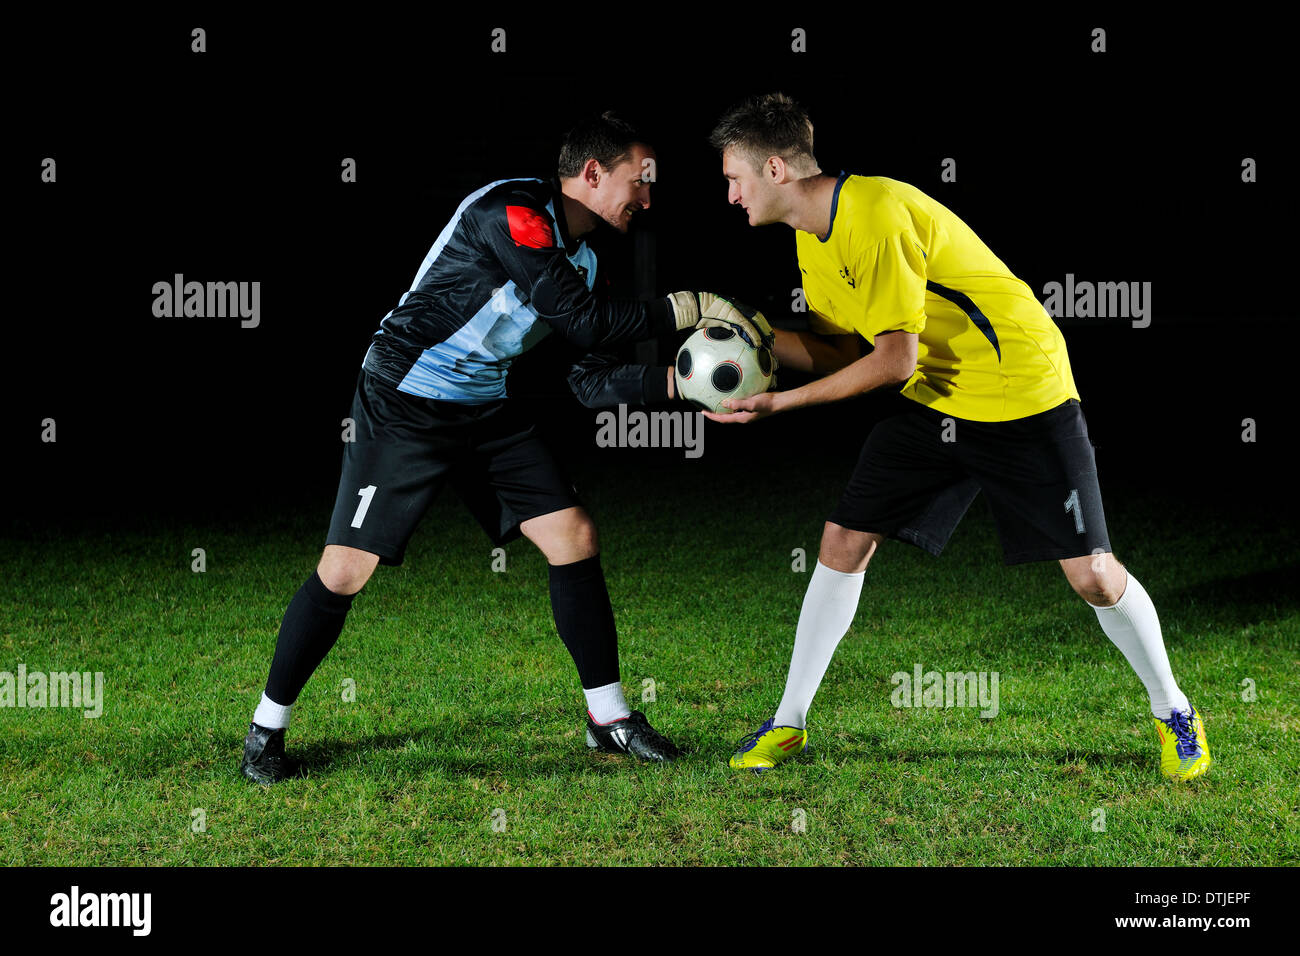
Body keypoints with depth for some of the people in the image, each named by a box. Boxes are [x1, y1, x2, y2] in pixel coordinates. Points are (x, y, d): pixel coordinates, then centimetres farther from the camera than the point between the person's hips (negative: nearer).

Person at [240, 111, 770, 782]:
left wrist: (679, 380, -7)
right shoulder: (513, 212, -21)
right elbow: (587, 322, -26)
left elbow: (589, 382, 5)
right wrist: (690, 308, -20)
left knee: (575, 536, -1)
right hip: (403, 404, -8)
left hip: (486, 410, 9)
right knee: (346, 571, -11)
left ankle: (608, 717, 11)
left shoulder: (581, 258, 7)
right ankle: (267, 729, 6)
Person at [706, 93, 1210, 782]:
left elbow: (895, 361, -28)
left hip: (1024, 397, -8)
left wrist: (781, 403, -23)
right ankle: (788, 725, 10)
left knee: (1092, 576, -6)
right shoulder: (813, 234, 2)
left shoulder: (874, 215, -28)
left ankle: (1171, 712, 18)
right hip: (933, 400, 8)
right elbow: (839, 350, 7)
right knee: (843, 542, -1)